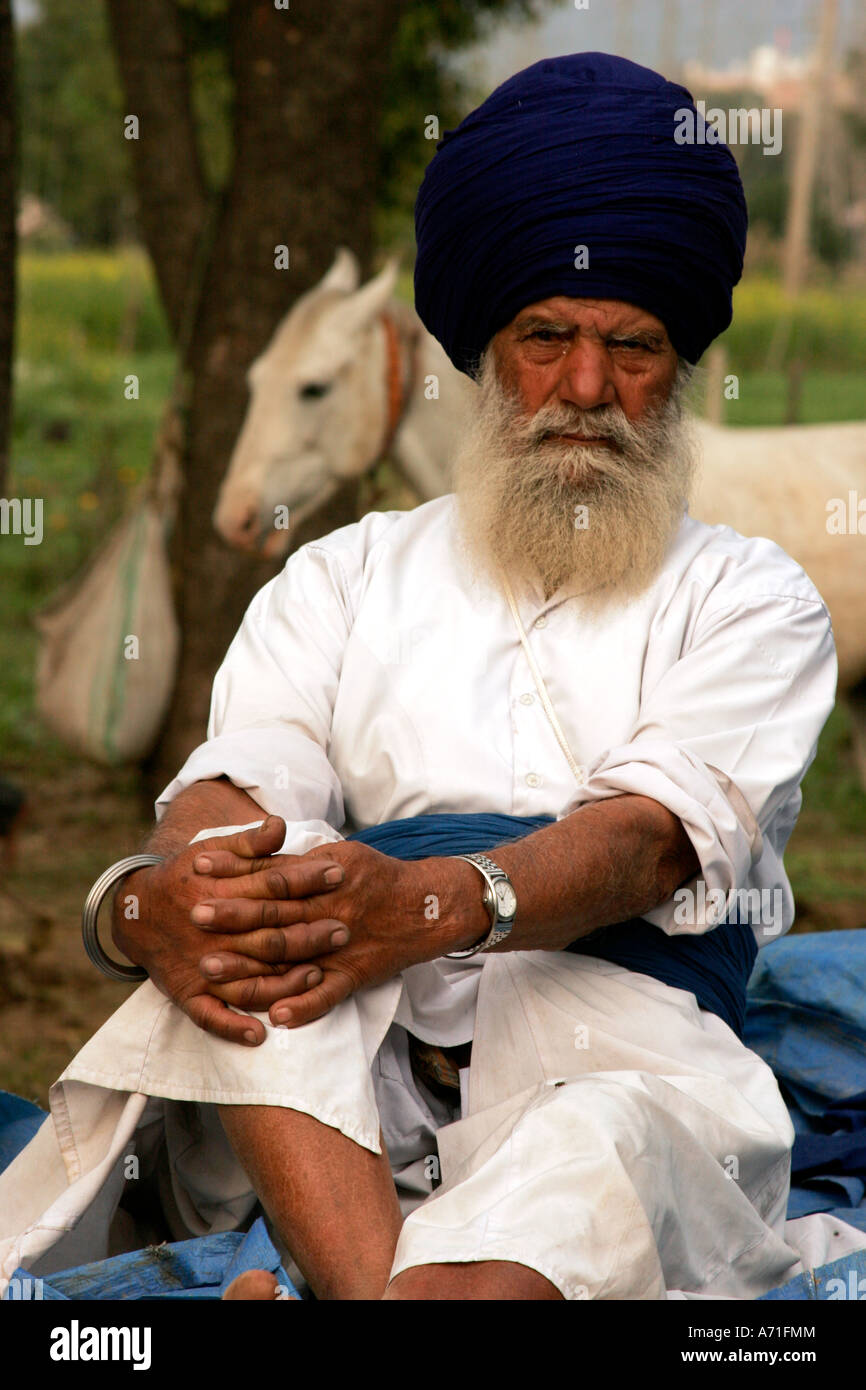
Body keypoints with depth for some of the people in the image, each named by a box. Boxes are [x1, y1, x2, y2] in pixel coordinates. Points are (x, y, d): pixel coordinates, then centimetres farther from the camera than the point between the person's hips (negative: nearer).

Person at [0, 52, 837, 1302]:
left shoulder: (751, 599, 16)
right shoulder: (351, 576, 23)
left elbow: (654, 833, -5)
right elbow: (235, 784, 3)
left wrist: (436, 904, -29)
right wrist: (168, 892, -25)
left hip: (621, 1036, -2)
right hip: (339, 1075, 3)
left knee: (607, 1147, -38)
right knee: (261, 879, -30)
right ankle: (375, 1295, -47)